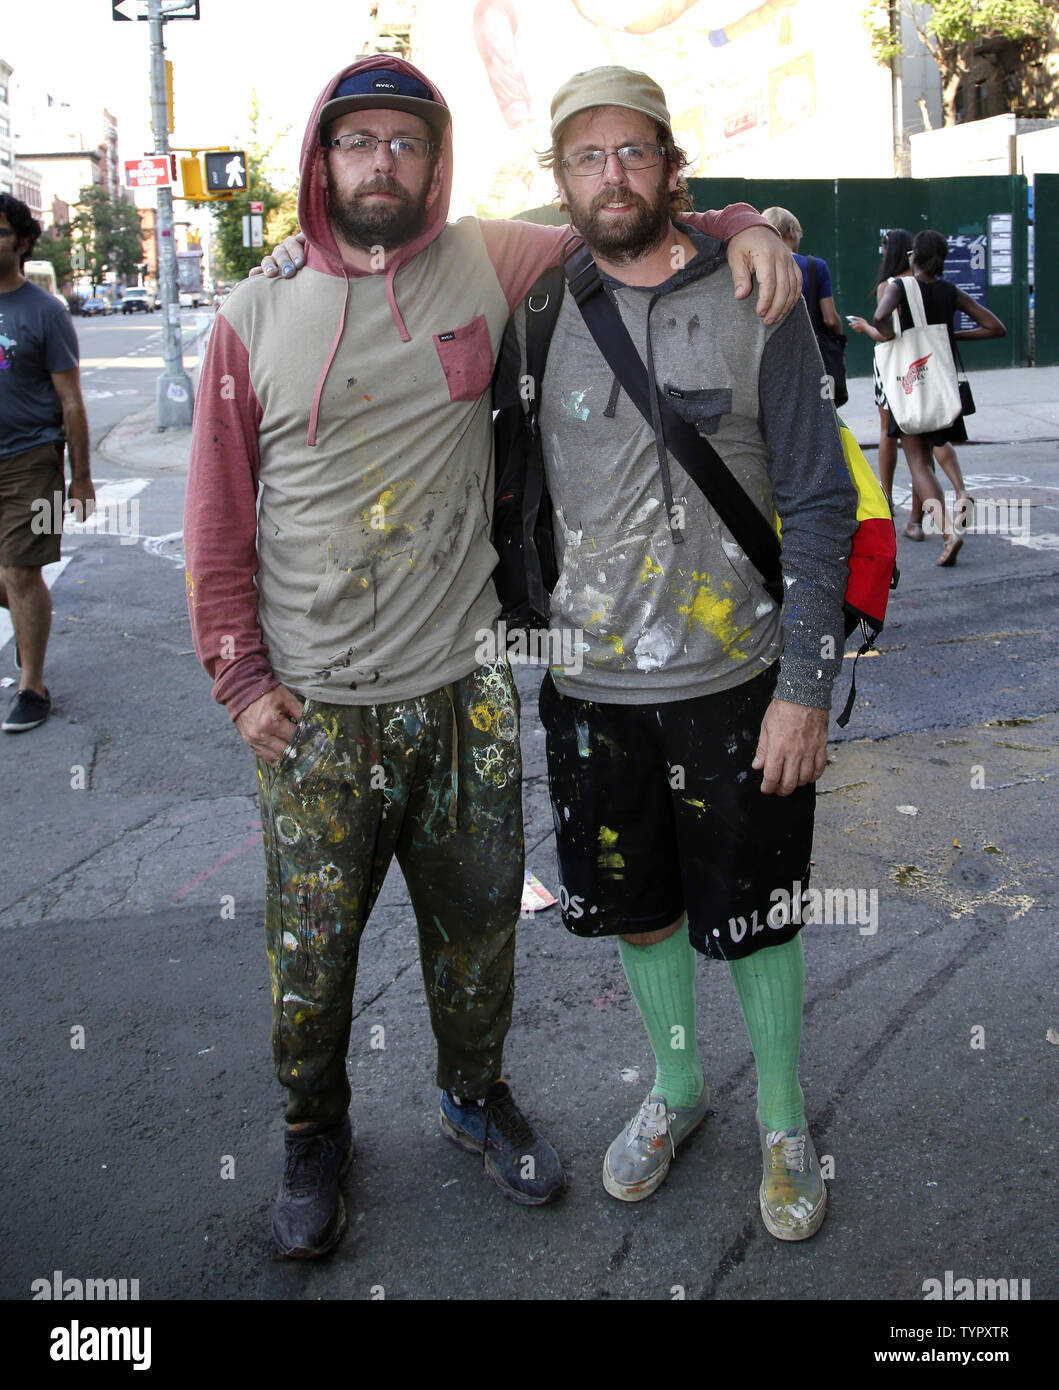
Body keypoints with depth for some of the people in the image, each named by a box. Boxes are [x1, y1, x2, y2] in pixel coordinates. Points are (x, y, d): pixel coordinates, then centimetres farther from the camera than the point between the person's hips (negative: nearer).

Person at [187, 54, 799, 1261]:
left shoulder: (488, 266, 2)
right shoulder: (256, 319, 0)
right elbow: (217, 516, 2)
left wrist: (743, 228, -5)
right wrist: (239, 675, -2)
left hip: (464, 693, 1)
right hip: (313, 710, -1)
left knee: (476, 925, 15)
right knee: (310, 947, 8)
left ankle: (476, 1096, 42)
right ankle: (314, 1134, 34)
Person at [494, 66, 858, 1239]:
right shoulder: (538, 315, 3)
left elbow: (821, 506, -5)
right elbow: (515, 498, 11)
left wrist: (805, 687, -11)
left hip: (738, 684, -3)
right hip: (592, 688, 3)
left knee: (752, 918, 9)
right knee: (636, 908, 16)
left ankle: (783, 1123, 33)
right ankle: (676, 1086, 41)